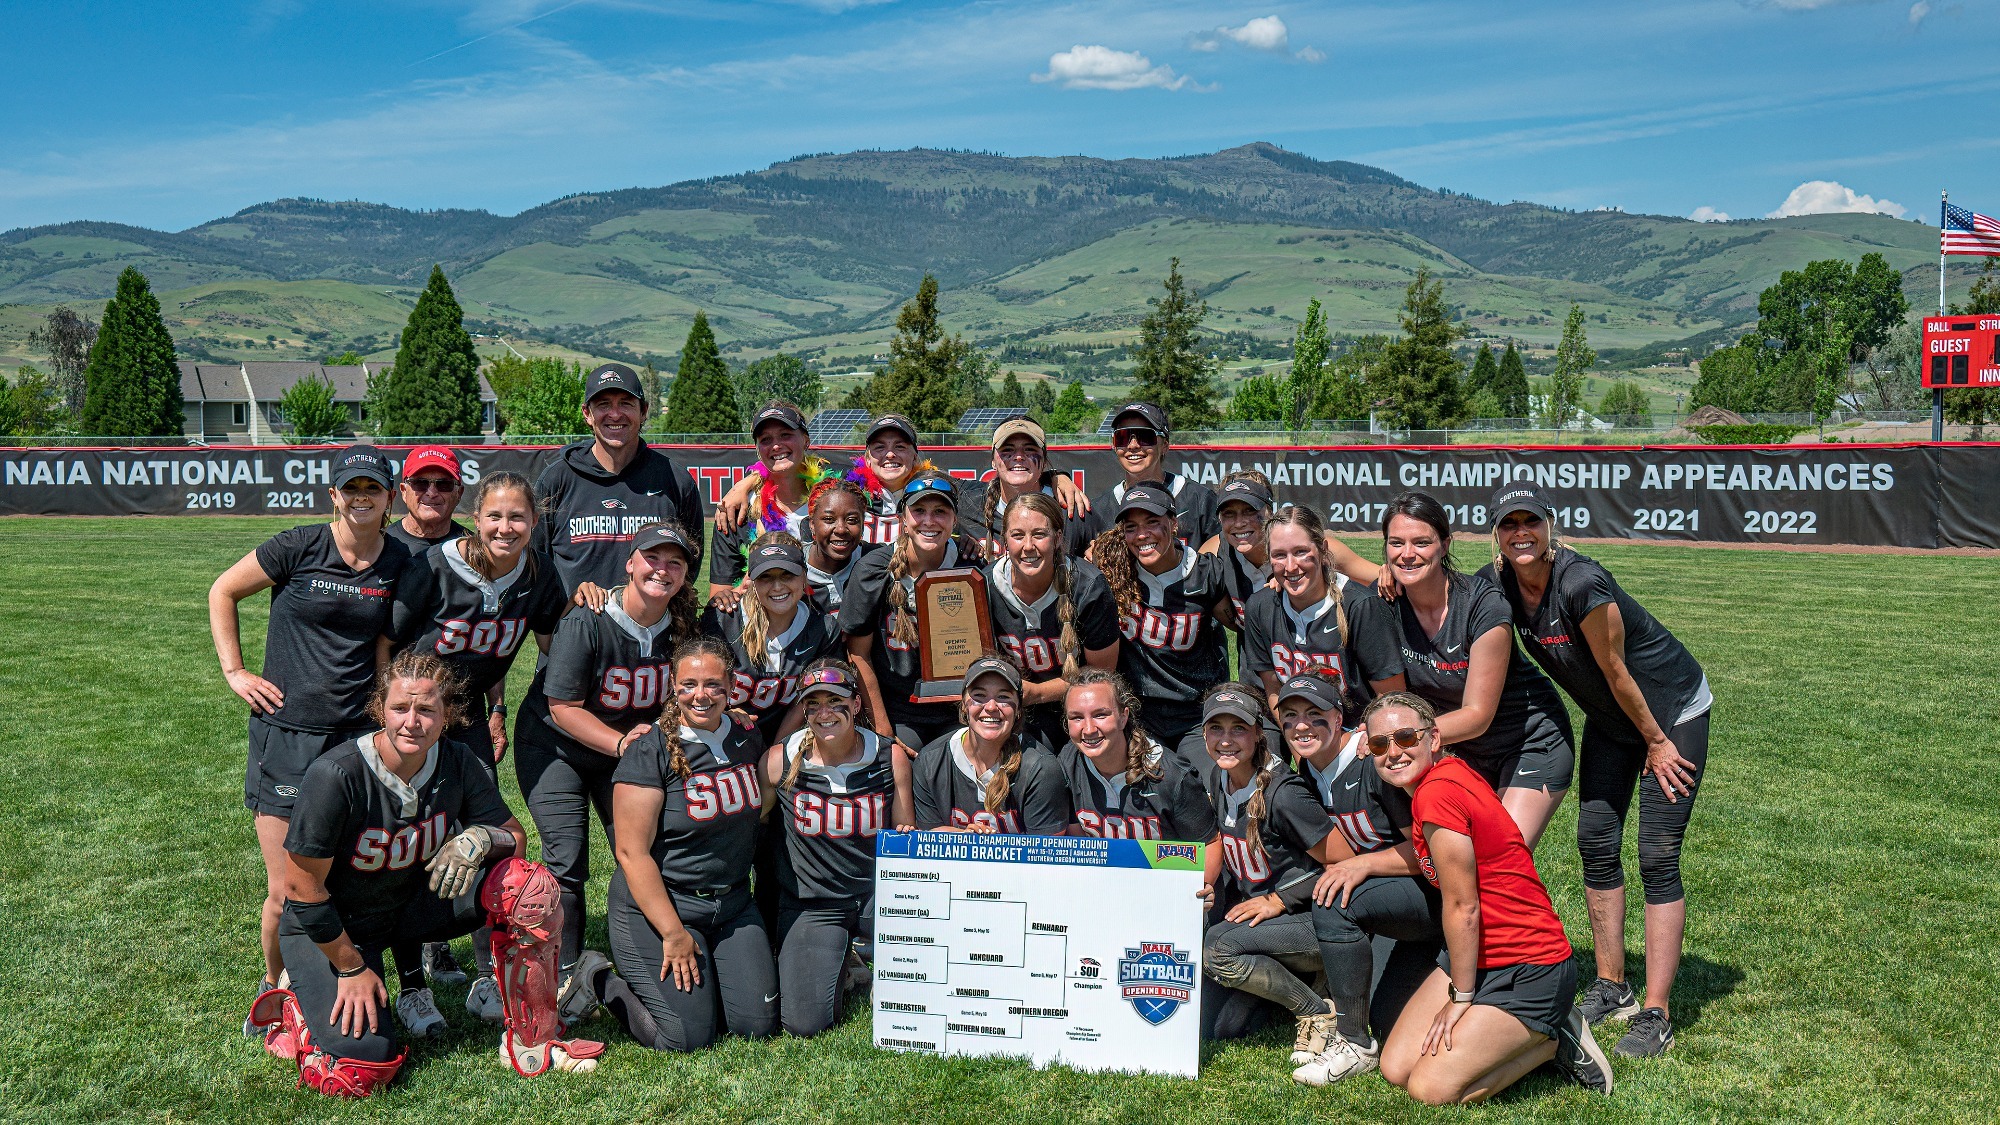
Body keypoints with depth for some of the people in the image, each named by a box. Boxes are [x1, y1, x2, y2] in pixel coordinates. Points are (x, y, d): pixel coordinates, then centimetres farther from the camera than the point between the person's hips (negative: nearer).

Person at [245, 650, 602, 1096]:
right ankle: (286, 1011, 12)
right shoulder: (336, 775, -28)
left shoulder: (458, 763, -13)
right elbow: (303, 887, -19)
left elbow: (515, 837, -2)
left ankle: (531, 1044, -7)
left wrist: (481, 837, -26)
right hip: (329, 925, -4)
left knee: (530, 886, -21)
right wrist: (351, 968, -12)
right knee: (362, 1071, -22)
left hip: (414, 903, 4)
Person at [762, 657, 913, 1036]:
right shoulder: (780, 761, -6)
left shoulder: (891, 759, -3)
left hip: (877, 892, 1)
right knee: (805, 1023, -17)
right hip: (811, 902, -1)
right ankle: (841, 965, 18)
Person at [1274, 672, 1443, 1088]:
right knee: (1389, 1023, 3)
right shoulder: (1307, 772, 1)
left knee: (1334, 903, -30)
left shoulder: (1376, 762, -22)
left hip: (1439, 893, -8)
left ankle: (1356, 1044, -16)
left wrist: (1363, 865, -29)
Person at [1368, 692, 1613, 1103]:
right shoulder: (1450, 771, 4)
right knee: (1396, 1069, 3)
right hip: (1478, 958, 9)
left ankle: (1556, 1041, 5)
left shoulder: (1437, 792, -24)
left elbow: (1462, 907, -19)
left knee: (1431, 1089, -14)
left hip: (1530, 972, -9)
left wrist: (1460, 997, -10)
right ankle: (1532, 1035, 16)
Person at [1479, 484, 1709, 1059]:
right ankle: (1612, 988, 19)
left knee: (1658, 857, -9)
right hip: (1609, 718, 7)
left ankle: (1657, 1015, -4)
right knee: (1595, 842, 6)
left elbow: (1617, 673, -23)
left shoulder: (1581, 584, -33)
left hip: (1671, 711, -7)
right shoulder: (1498, 583, -13)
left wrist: (1656, 741, -10)